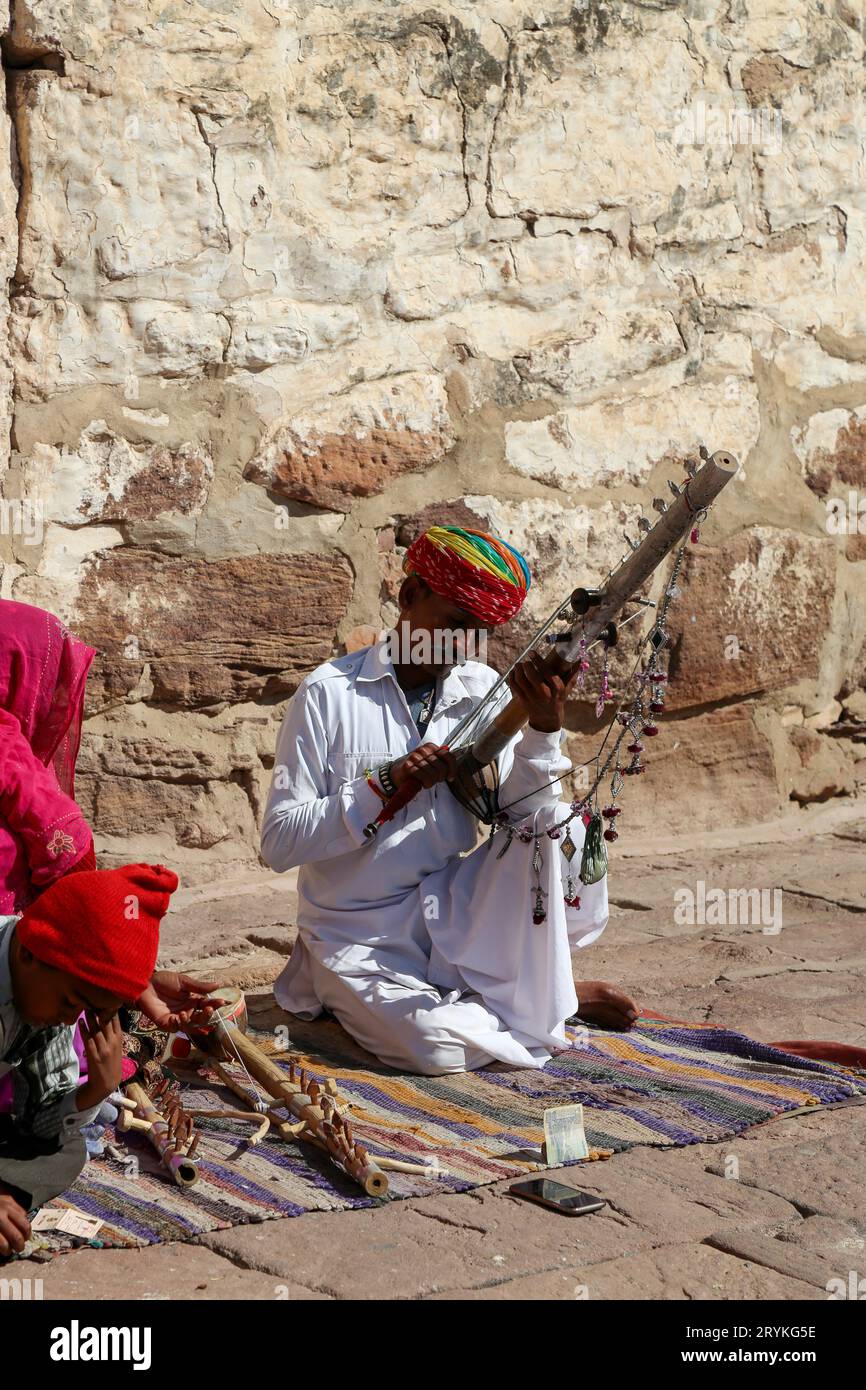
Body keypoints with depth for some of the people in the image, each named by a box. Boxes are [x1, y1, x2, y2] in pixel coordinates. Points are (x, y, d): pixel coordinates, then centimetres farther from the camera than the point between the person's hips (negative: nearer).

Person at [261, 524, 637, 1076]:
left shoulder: (484, 692, 2)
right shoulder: (329, 693, -9)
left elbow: (523, 817, -7)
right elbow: (278, 843, -13)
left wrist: (545, 728, -23)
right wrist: (385, 785, -23)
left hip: (452, 920, 3)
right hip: (360, 940, -3)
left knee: (559, 826, -22)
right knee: (436, 1045, -31)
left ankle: (530, 998, -8)